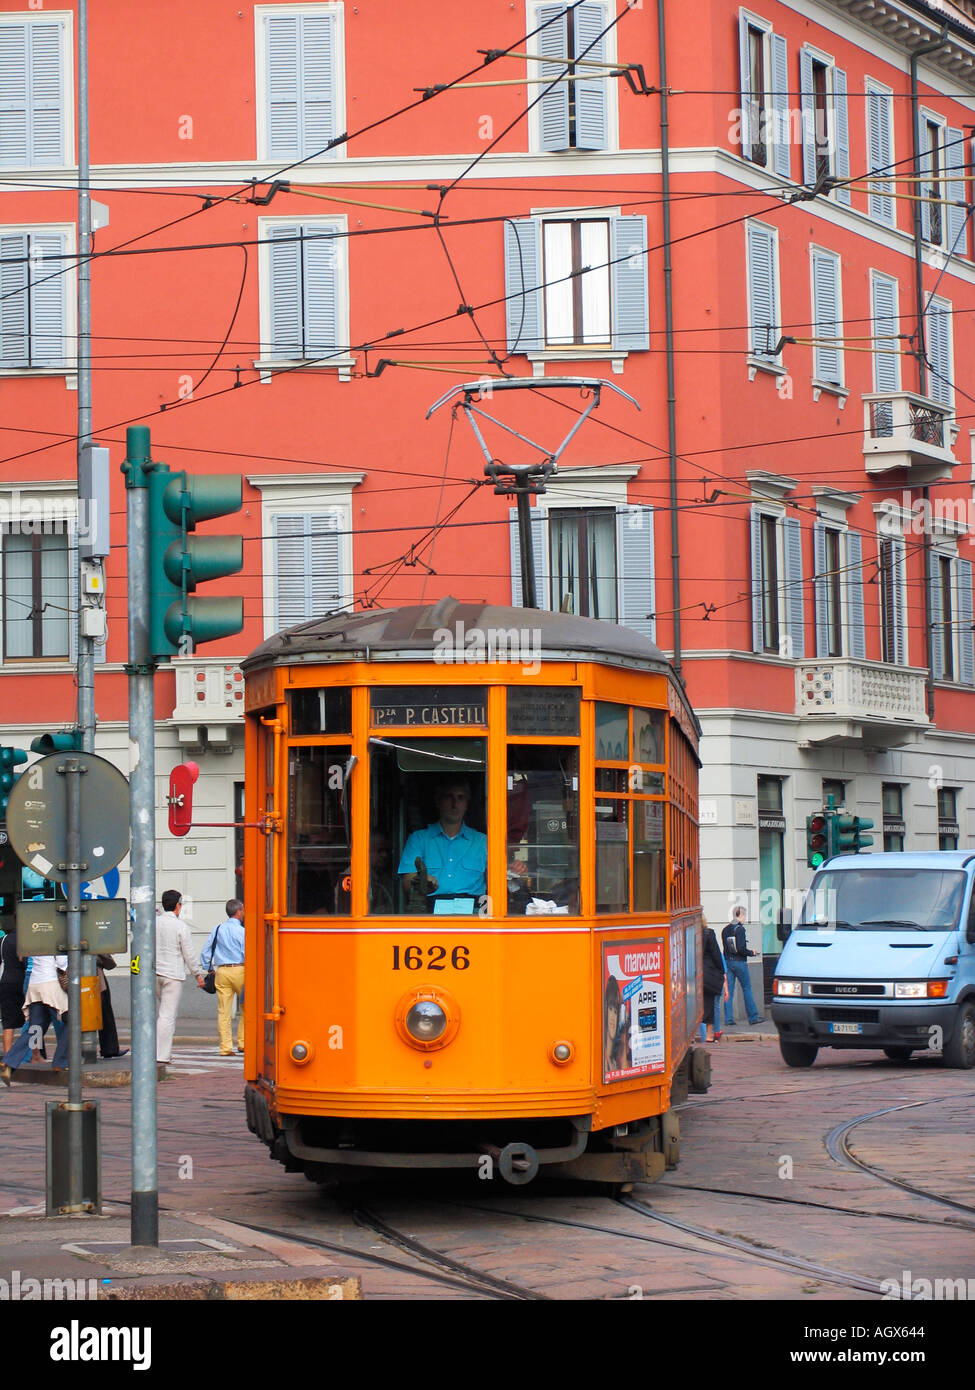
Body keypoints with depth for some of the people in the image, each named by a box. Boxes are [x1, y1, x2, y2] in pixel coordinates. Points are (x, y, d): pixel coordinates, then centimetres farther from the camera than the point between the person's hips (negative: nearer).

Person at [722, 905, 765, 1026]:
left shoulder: (725, 930, 9)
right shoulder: (739, 929, -14)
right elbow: (741, 948, -20)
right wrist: (752, 953, -3)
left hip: (728, 961, 6)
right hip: (739, 962, -6)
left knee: (728, 991, 5)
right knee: (747, 988, 4)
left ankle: (728, 1019, 2)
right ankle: (753, 1017, 10)